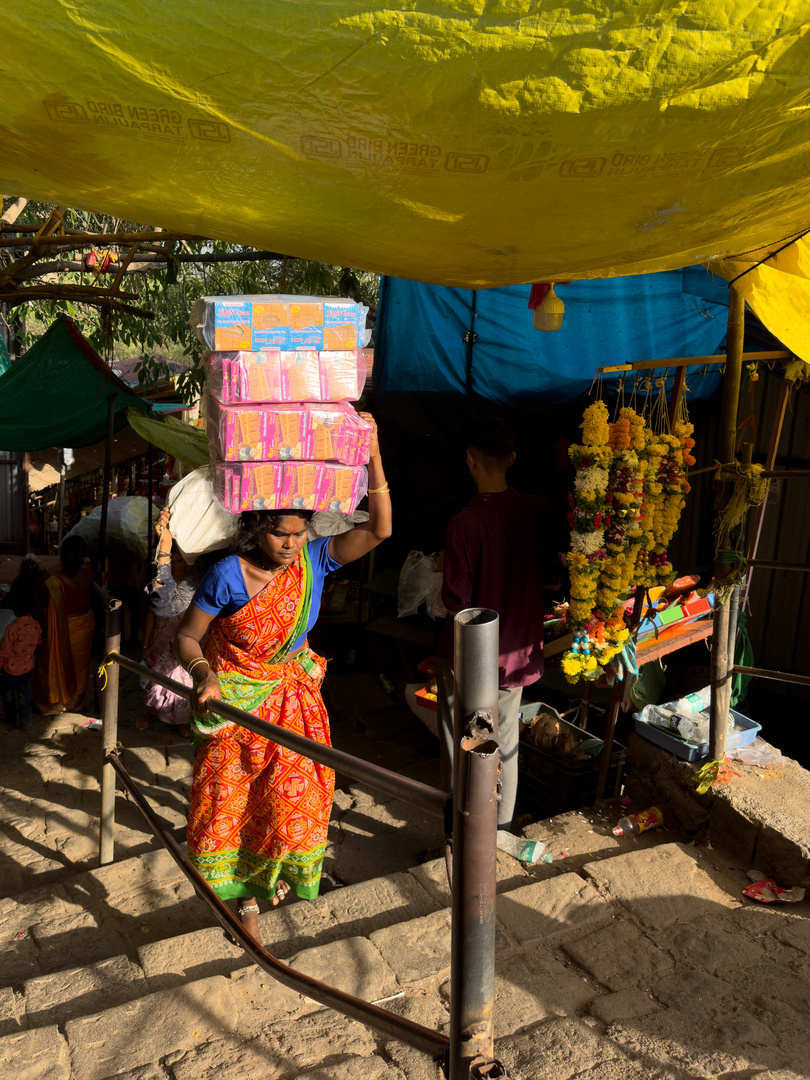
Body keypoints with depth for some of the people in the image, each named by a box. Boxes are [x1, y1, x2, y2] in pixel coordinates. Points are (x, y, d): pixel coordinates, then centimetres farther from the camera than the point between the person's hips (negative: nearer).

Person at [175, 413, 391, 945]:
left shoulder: (314, 560, -16)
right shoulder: (228, 576, -23)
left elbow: (379, 529, -26)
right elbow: (187, 636, -13)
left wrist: (373, 455, -34)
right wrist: (205, 676, -33)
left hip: (293, 697, 3)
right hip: (235, 700, -3)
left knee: (294, 795, 16)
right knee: (232, 799, 10)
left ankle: (279, 871, 47)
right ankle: (245, 893, 34)